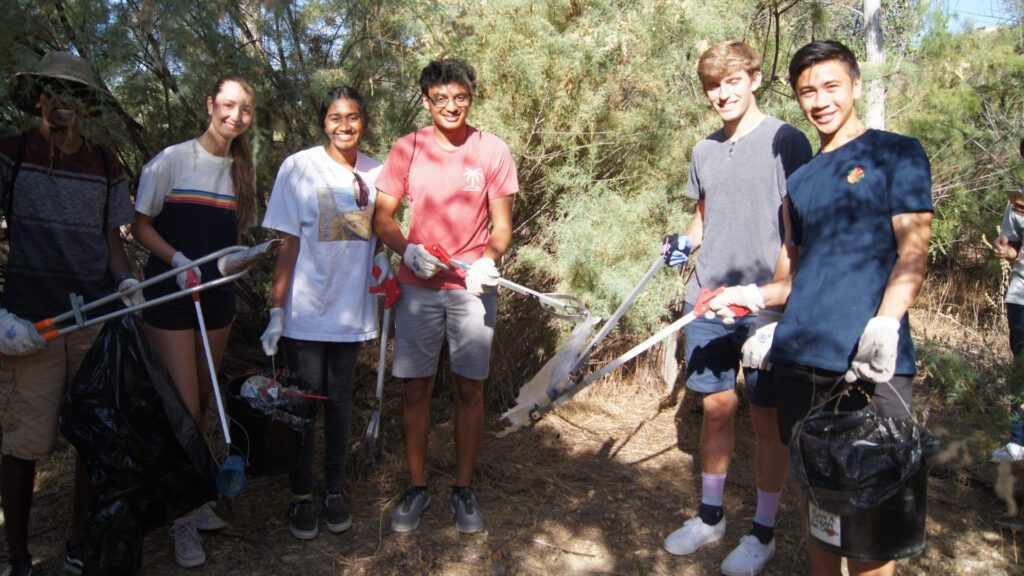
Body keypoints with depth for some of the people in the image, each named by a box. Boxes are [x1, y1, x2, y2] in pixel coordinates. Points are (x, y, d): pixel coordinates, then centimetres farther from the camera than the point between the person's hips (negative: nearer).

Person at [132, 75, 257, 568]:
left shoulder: (240, 170, 8)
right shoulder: (172, 159, -7)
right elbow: (141, 226, -5)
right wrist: (176, 258, -18)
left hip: (216, 296, 5)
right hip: (170, 296, -5)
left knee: (204, 402, 12)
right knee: (184, 408, -7)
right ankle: (182, 518, 8)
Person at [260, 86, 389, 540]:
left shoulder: (375, 173, 4)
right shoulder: (299, 167, -5)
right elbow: (288, 245, -7)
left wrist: (383, 258, -3)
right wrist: (276, 310, -10)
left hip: (352, 310, 3)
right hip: (306, 311, -2)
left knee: (340, 399, 12)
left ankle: (334, 490, 27)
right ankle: (301, 496, 23)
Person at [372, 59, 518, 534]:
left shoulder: (493, 151, -1)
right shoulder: (406, 149, 1)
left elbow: (502, 225, 2)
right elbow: (382, 218, 2)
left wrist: (489, 259, -18)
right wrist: (409, 251, -17)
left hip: (473, 287, 0)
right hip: (418, 286, 1)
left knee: (469, 389, 6)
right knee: (415, 389, 6)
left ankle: (463, 489, 22)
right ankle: (417, 486, 23)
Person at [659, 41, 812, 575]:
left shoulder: (785, 141, -7)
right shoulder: (705, 150, 11)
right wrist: (685, 241, 1)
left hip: (765, 305, -5)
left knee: (767, 418, 6)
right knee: (715, 408, 13)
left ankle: (763, 531, 22)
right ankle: (710, 515, 29)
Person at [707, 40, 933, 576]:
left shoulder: (898, 153, 4)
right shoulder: (799, 180, 19)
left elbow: (913, 250, -6)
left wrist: (885, 322, -22)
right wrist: (757, 295, 4)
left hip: (869, 364, -5)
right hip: (799, 356, 5)